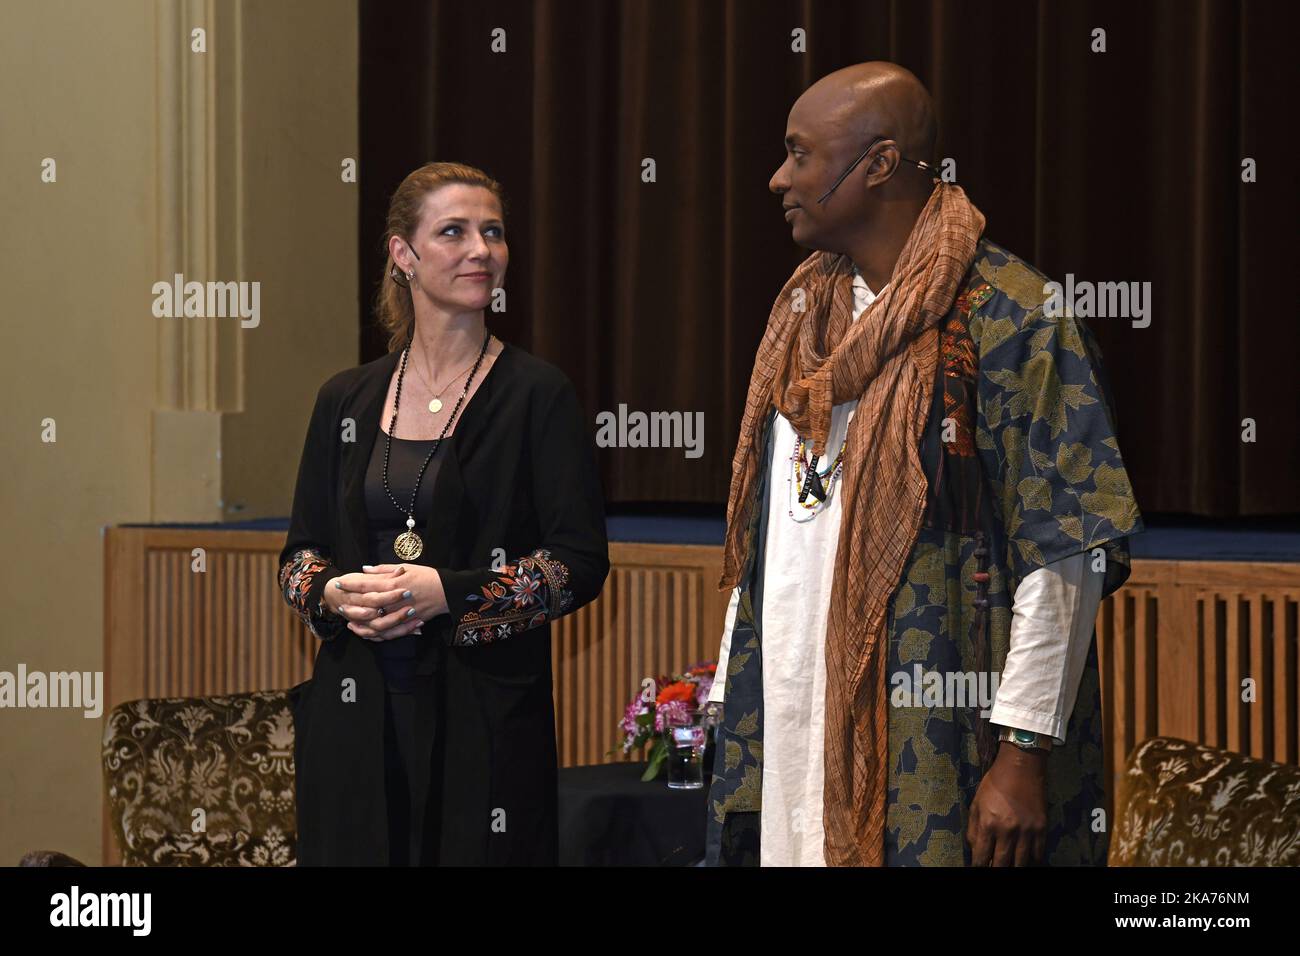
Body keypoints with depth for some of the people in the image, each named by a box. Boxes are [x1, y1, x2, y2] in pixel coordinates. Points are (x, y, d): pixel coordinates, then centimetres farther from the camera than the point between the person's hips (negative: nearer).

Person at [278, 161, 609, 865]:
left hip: (485, 717, -3)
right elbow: (300, 554, 15)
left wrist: (449, 594, -17)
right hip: (355, 712, 3)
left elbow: (581, 562, -7)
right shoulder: (345, 400, 11)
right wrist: (330, 592, -8)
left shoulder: (538, 395, -2)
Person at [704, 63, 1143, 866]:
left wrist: (1025, 753, -17)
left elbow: (1065, 553, -14)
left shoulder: (1011, 318, -10)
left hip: (936, 752, -6)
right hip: (794, 728, 7)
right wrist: (732, 703, 14)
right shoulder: (805, 312, 14)